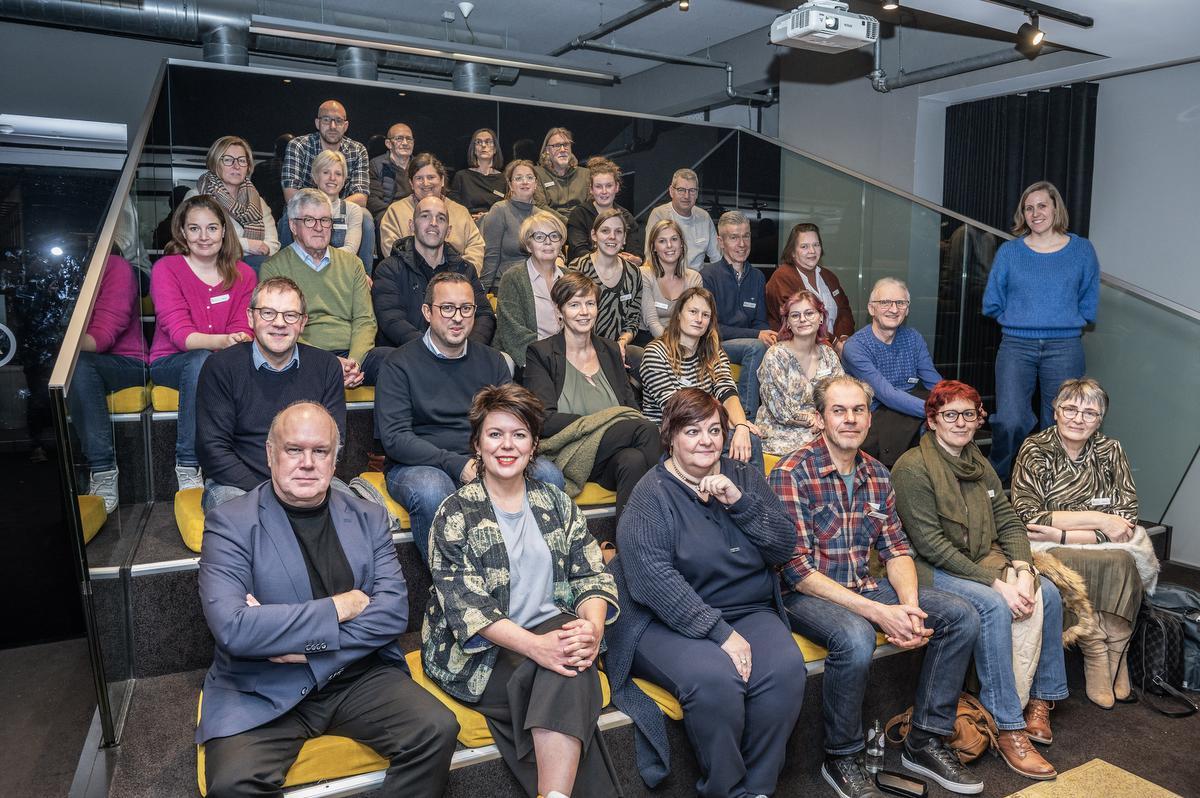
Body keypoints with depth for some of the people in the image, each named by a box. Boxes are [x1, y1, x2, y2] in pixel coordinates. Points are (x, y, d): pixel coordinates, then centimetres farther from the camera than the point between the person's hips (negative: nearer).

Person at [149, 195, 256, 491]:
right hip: (171, 362, -2)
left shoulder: (243, 274, 5)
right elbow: (179, 332, -17)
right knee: (201, 361, -37)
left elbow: (241, 330, 0)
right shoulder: (166, 269, -5)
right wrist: (222, 341, -37)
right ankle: (187, 465, -29)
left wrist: (239, 344, -26)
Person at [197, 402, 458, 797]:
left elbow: (393, 612, -4)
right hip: (264, 690, -2)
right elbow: (232, 628, -18)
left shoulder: (368, 518, 6)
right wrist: (339, 607, -12)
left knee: (438, 731, -20)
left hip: (361, 677, 3)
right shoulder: (230, 523, -4)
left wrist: (301, 642, -14)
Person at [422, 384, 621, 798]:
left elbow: (591, 576, 5)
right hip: (476, 652, -3)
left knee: (572, 667, -30)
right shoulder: (456, 512, -2)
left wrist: (593, 626, -19)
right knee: (566, 675, -29)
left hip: (551, 632, 3)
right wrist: (535, 645, -27)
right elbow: (465, 603, -12)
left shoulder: (558, 504, 11)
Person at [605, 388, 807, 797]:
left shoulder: (745, 477, 10)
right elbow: (653, 578, -17)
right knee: (715, 679, -31)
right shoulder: (651, 494, -6)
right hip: (670, 621, -4)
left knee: (785, 670, -23)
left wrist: (739, 501, -13)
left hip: (750, 611, 5)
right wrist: (720, 632, -22)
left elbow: (783, 548, 2)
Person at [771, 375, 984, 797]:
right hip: (807, 594, -7)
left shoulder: (878, 475, 8)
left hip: (865, 586, 7)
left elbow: (895, 549, 8)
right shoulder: (792, 473, -15)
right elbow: (797, 568, -20)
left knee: (962, 616, -4)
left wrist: (909, 605, -14)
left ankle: (924, 741, 8)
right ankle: (841, 758, -9)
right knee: (855, 637, -36)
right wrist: (877, 612, -24)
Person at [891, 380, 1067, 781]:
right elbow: (930, 543, -19)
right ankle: (1009, 729, -20)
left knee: (1048, 593, -9)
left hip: (984, 563, 8)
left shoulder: (979, 463, 12)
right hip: (933, 570, -8)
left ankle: (1042, 699, 6)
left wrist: (1023, 571, -12)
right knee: (994, 606, -29)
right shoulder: (913, 467, -15)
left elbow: (1009, 522, 7)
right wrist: (995, 581, -21)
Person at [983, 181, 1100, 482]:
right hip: (1016, 347, -1)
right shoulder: (1009, 251, 6)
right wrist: (1018, 322, 9)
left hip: (1065, 349, 1)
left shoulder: (1082, 250, 8)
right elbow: (992, 303, 11)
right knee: (1009, 422, -14)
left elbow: (1089, 305, 14)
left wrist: (1064, 323, 9)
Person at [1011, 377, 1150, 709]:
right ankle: (1098, 654, -17)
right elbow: (1028, 517, -12)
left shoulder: (1110, 450, 4)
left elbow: (1125, 519, -4)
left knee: (1122, 562, -30)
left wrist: (1063, 534, -18)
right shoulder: (1034, 450, -4)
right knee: (1087, 565, -32)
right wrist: (1098, 519, -16)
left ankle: (1115, 654, -17)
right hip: (1049, 551, -2)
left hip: (1108, 547, 2)